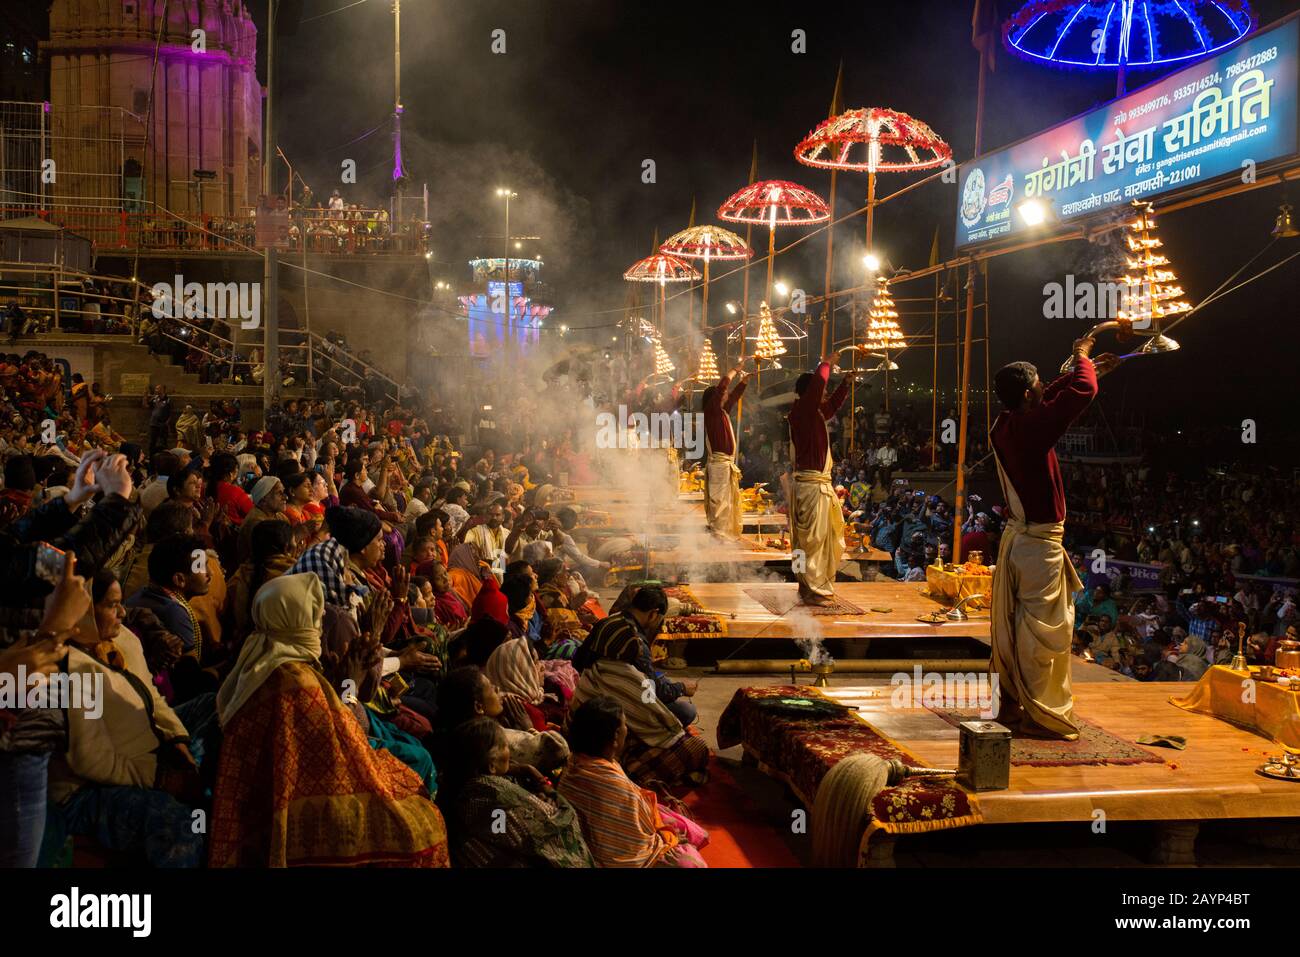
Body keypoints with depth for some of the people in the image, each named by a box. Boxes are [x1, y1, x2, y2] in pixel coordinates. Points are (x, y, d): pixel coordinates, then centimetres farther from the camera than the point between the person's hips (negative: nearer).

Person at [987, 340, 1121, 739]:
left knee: (1012, 626, 14)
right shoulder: (1032, 426, -20)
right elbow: (1082, 392, -20)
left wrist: (1088, 370, 26)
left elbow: (1052, 396, 21)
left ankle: (1009, 703, 22)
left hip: (1015, 538, 9)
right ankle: (1042, 715, 2)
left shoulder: (1004, 426, 5)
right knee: (1044, 629, -3)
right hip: (1040, 543, -9)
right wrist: (1082, 361, 0)